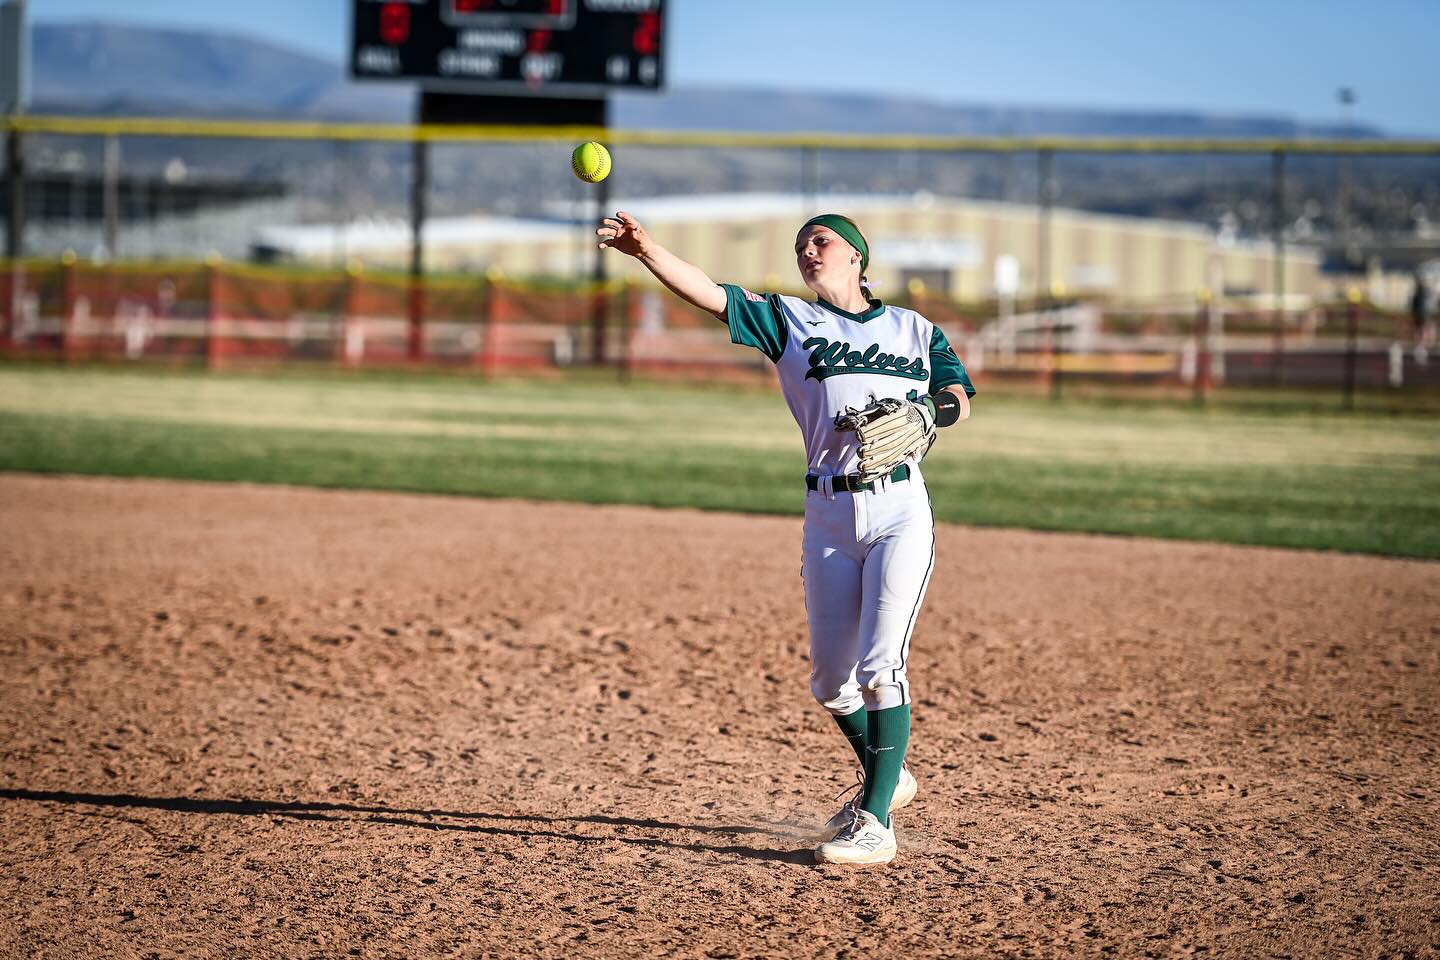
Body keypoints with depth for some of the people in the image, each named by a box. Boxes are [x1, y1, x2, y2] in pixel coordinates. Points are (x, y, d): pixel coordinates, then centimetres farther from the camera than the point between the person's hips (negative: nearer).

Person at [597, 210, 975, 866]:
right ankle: (886, 777, 32)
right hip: (829, 515, 2)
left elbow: (959, 399, 12)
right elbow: (709, 294, -2)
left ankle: (876, 822, -9)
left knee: (880, 665, -13)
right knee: (831, 680, 6)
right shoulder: (789, 320, 11)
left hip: (900, 509, -2)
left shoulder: (912, 329, 14)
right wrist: (646, 250, -16)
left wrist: (925, 413, -10)